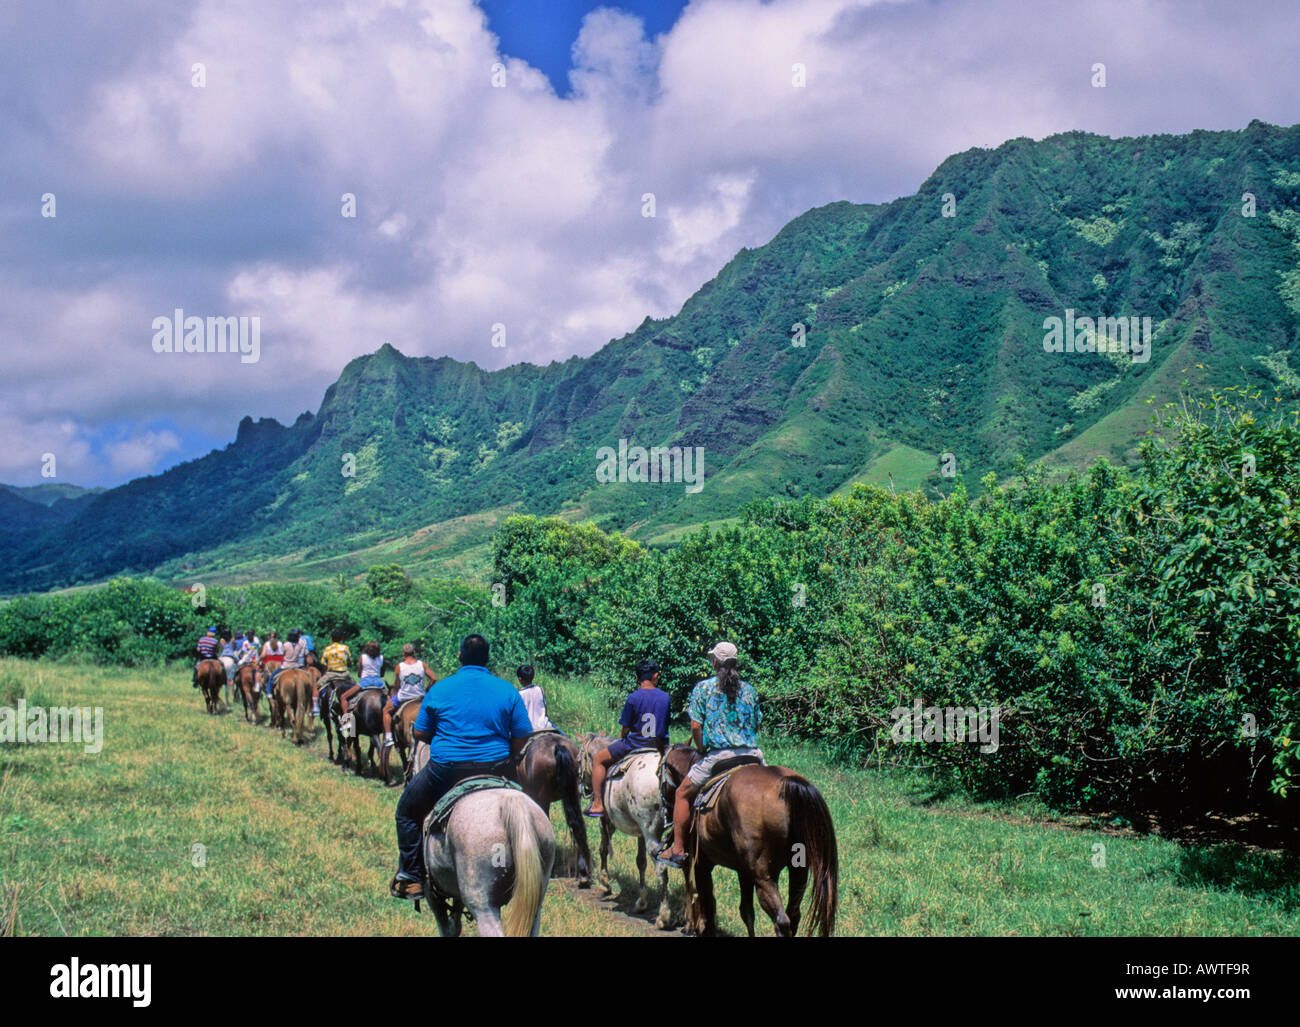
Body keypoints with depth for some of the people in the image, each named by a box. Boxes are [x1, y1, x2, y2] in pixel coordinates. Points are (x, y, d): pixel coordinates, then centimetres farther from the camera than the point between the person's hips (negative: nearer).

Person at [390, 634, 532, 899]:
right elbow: (522, 736, 1)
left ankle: (410, 878, 16)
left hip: (445, 768, -1)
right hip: (495, 769, 1)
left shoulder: (440, 689, 1)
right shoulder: (507, 690, 2)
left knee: (407, 813, 20)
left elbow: (419, 733, 5)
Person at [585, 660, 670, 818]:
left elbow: (625, 729, -7)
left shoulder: (633, 698, -12)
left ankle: (597, 804, 7)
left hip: (635, 744, -4)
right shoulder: (665, 698, -1)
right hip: (659, 746, 4)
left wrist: (621, 739, 14)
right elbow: (665, 726, 8)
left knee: (598, 759, 14)